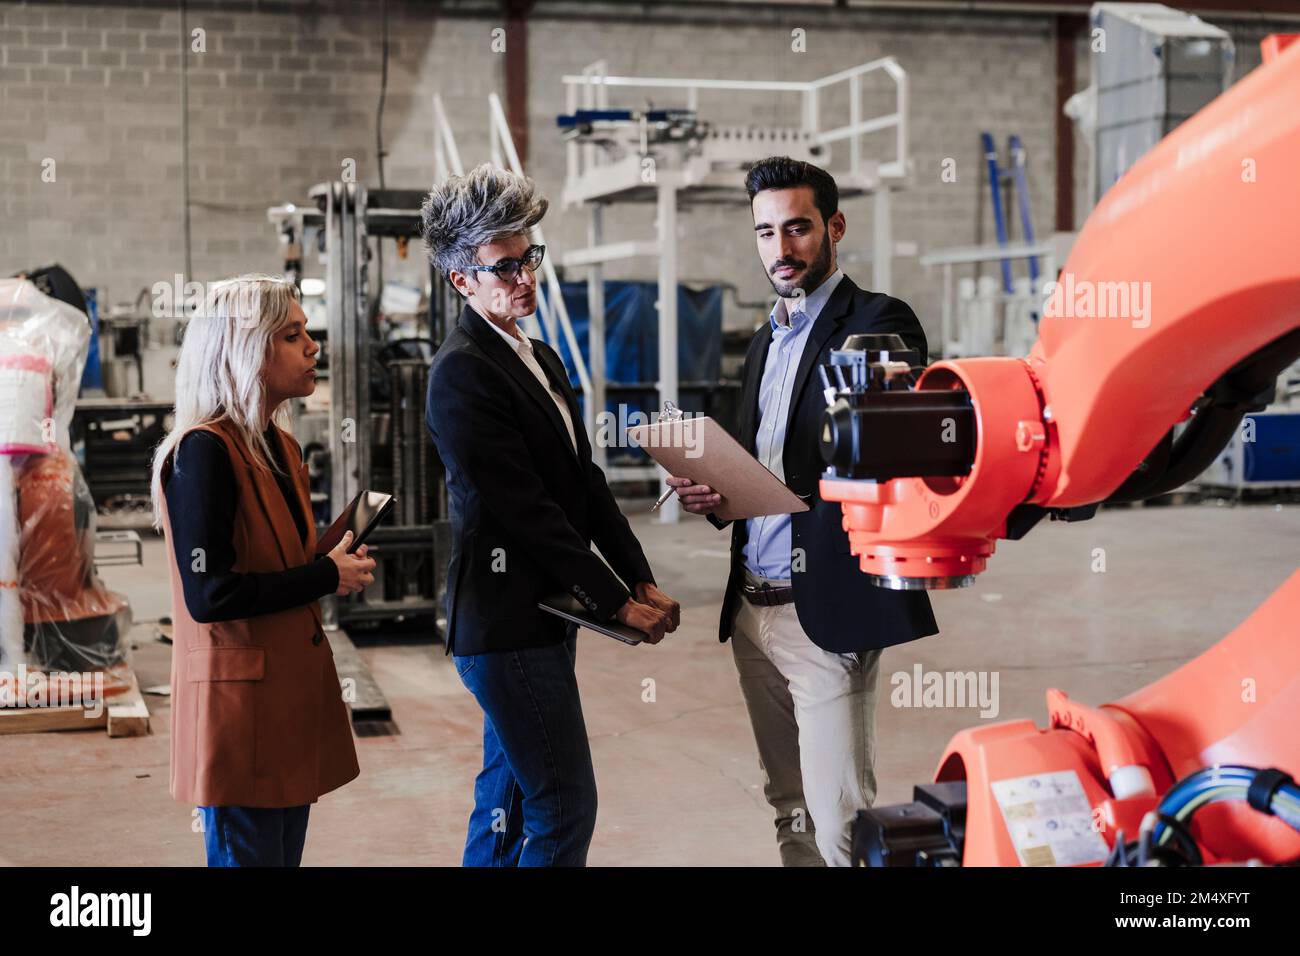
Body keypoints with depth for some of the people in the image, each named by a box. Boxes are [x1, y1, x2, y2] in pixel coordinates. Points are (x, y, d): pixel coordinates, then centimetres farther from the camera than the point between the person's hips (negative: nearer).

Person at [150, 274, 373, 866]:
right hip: (239, 704, -9)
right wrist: (327, 577, -13)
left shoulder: (280, 447, 12)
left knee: (285, 851, 14)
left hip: (292, 690, 9)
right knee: (248, 855, -1)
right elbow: (208, 595, -22)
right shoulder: (203, 451, -16)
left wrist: (336, 566, 1)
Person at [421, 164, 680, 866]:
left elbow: (585, 483, 13)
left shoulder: (539, 358, 14)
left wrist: (644, 581, 4)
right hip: (507, 624, -10)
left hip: (543, 615, 10)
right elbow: (525, 510, -19)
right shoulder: (462, 372, -16)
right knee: (563, 810, -5)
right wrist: (619, 602, -15)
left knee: (507, 799, 18)